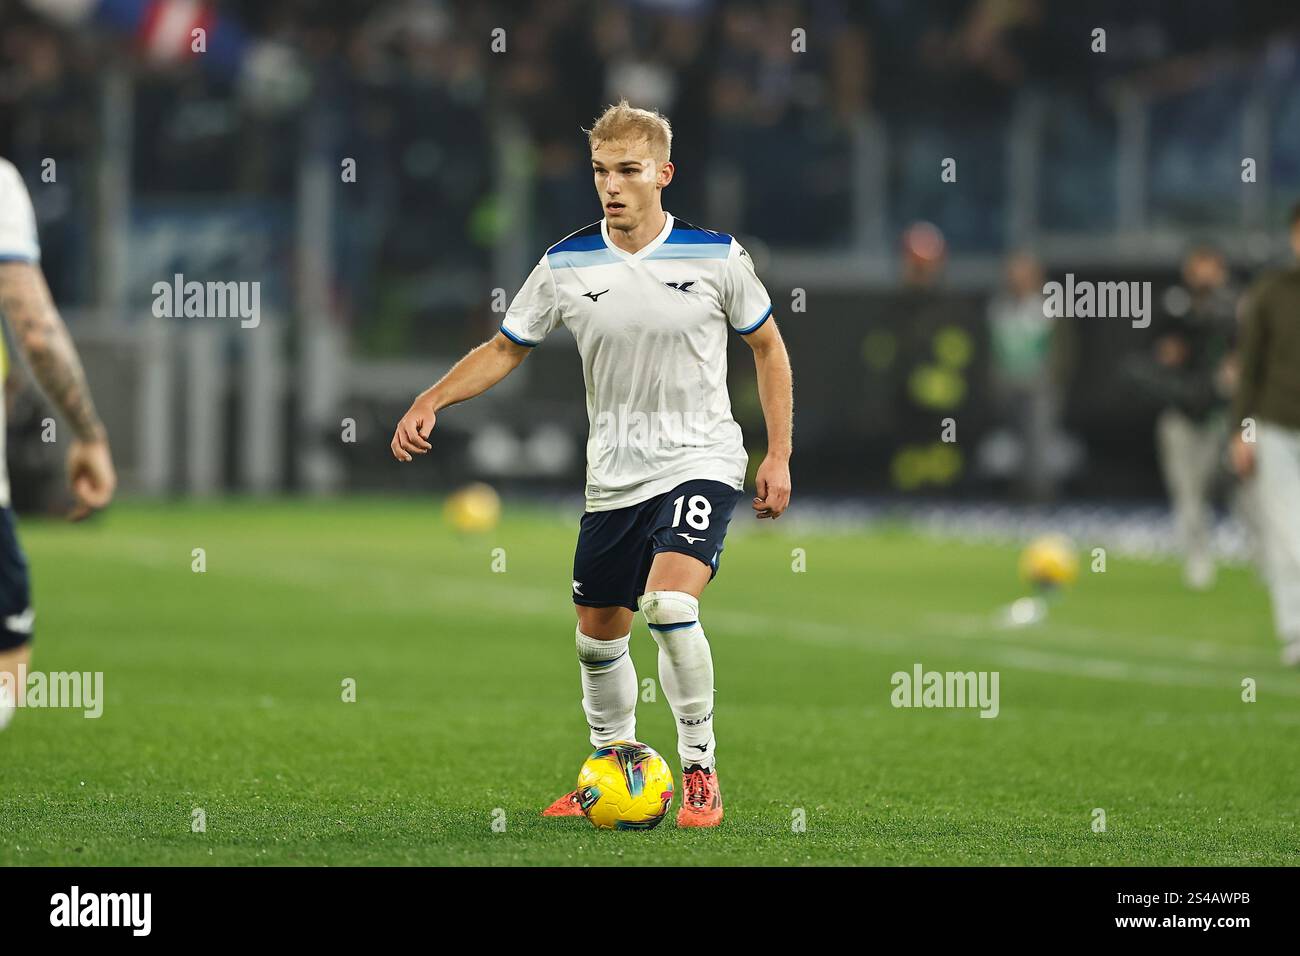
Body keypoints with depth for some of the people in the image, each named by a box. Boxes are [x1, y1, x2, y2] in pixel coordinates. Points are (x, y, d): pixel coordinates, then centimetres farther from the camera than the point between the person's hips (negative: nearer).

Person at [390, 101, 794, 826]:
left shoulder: (716, 256, -7)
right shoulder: (568, 266, -2)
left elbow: (769, 348, 6)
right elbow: (506, 350, 9)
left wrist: (780, 456, 2)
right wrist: (431, 401, -6)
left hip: (701, 462, -4)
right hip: (614, 478, 4)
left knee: (669, 604, -25)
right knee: (598, 635, 11)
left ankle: (701, 772, -10)